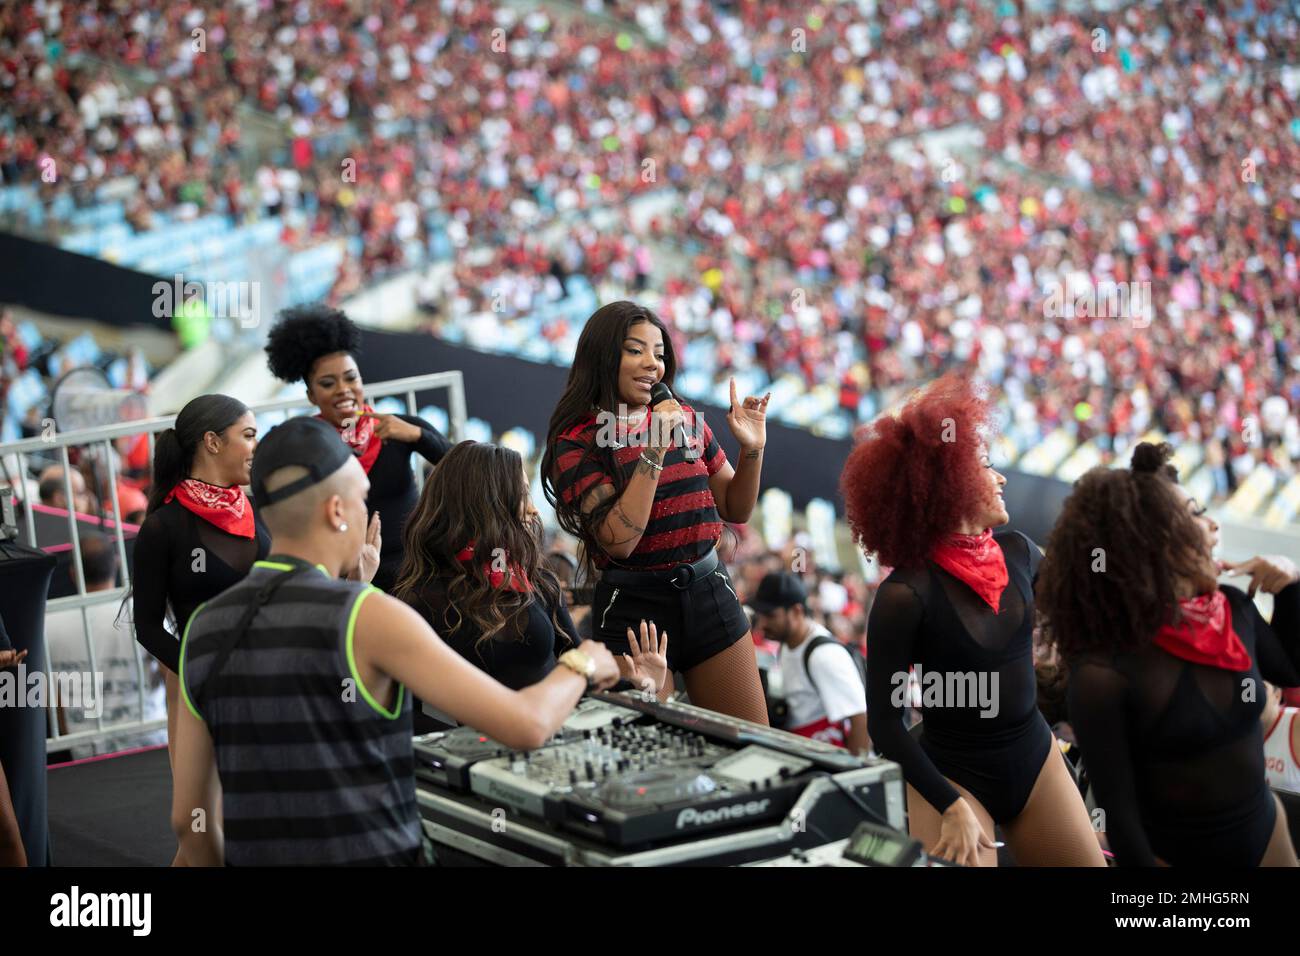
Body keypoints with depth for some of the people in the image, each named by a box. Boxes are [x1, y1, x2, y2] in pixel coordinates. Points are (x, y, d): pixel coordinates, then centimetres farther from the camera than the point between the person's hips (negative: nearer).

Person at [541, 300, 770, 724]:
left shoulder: (686, 420, 6)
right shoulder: (577, 442, -8)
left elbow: (735, 510, 15)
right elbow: (619, 541, -20)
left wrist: (752, 449, -2)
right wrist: (655, 450, -22)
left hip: (708, 592, 5)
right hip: (634, 605, -5)